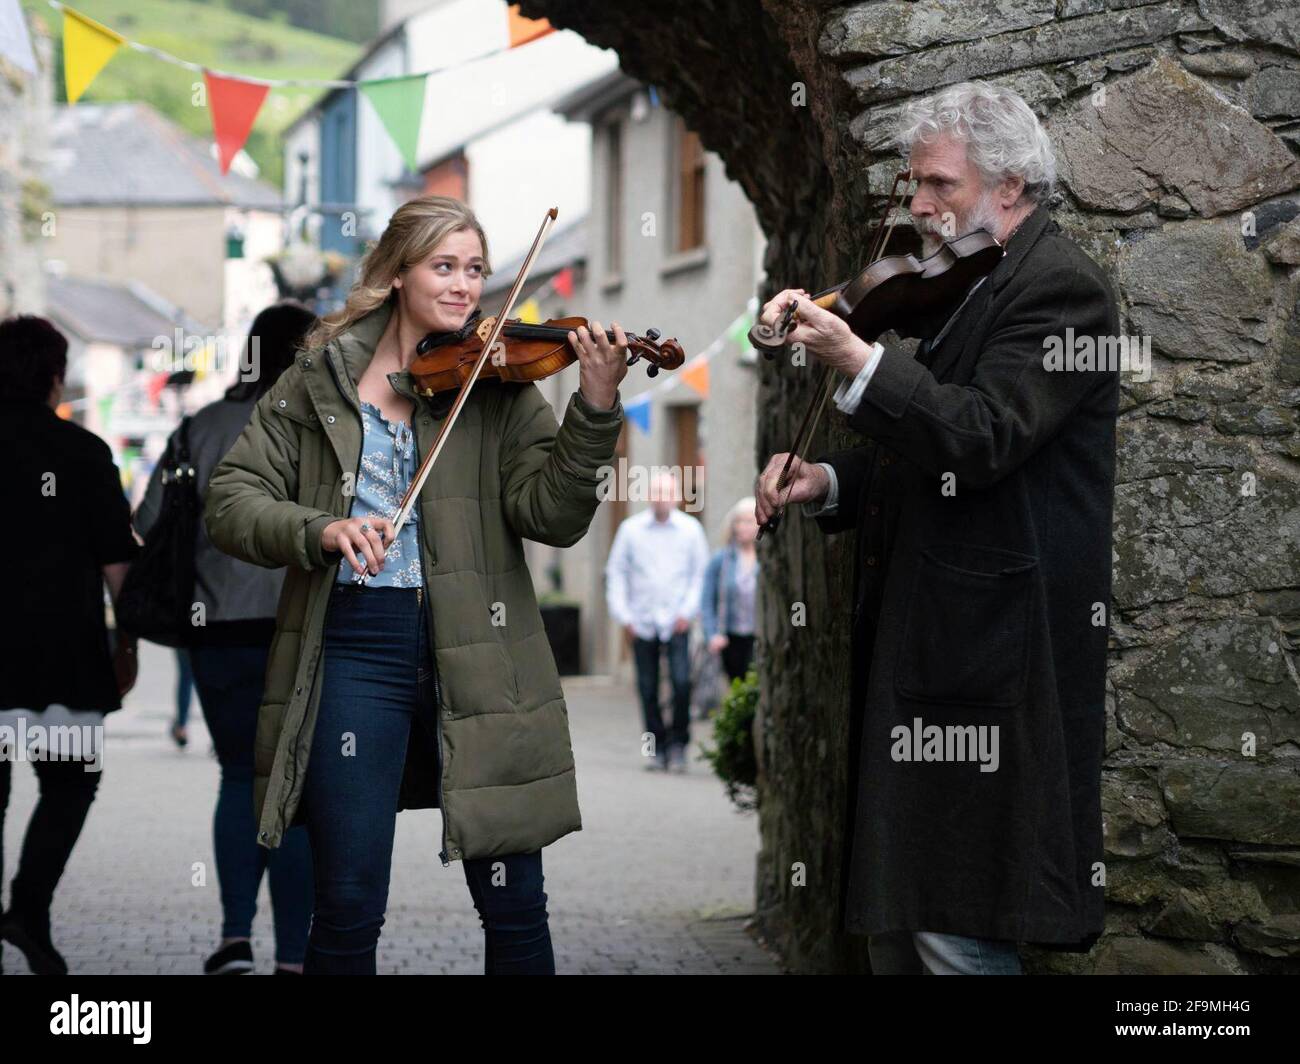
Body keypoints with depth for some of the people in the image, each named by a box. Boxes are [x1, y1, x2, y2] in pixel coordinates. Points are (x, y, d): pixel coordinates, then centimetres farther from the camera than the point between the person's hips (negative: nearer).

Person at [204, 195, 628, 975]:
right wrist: (320, 531, -17)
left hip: (474, 655, 0)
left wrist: (597, 407, -23)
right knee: (349, 910, 2)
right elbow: (230, 501, 2)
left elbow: (551, 515, -8)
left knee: (515, 904, 2)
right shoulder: (321, 379, 7)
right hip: (356, 648, 0)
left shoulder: (499, 386, 5)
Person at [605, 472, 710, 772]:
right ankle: (656, 747, 14)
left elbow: (701, 574, 7)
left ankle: (678, 742, 0)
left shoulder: (691, 529, 4)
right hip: (641, 622, 1)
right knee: (647, 688, 3)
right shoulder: (631, 529, 4)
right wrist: (622, 615, -1)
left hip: (676, 622, -1)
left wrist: (688, 611, -3)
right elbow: (616, 572, 7)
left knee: (682, 682, -14)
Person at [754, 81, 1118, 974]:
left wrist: (857, 360, -30)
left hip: (988, 655, -10)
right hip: (917, 651, 10)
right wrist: (831, 483, 6)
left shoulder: (1058, 286, -10)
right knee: (895, 920, 11)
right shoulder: (965, 289, 19)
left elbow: (983, 437, -23)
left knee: (956, 930, -9)